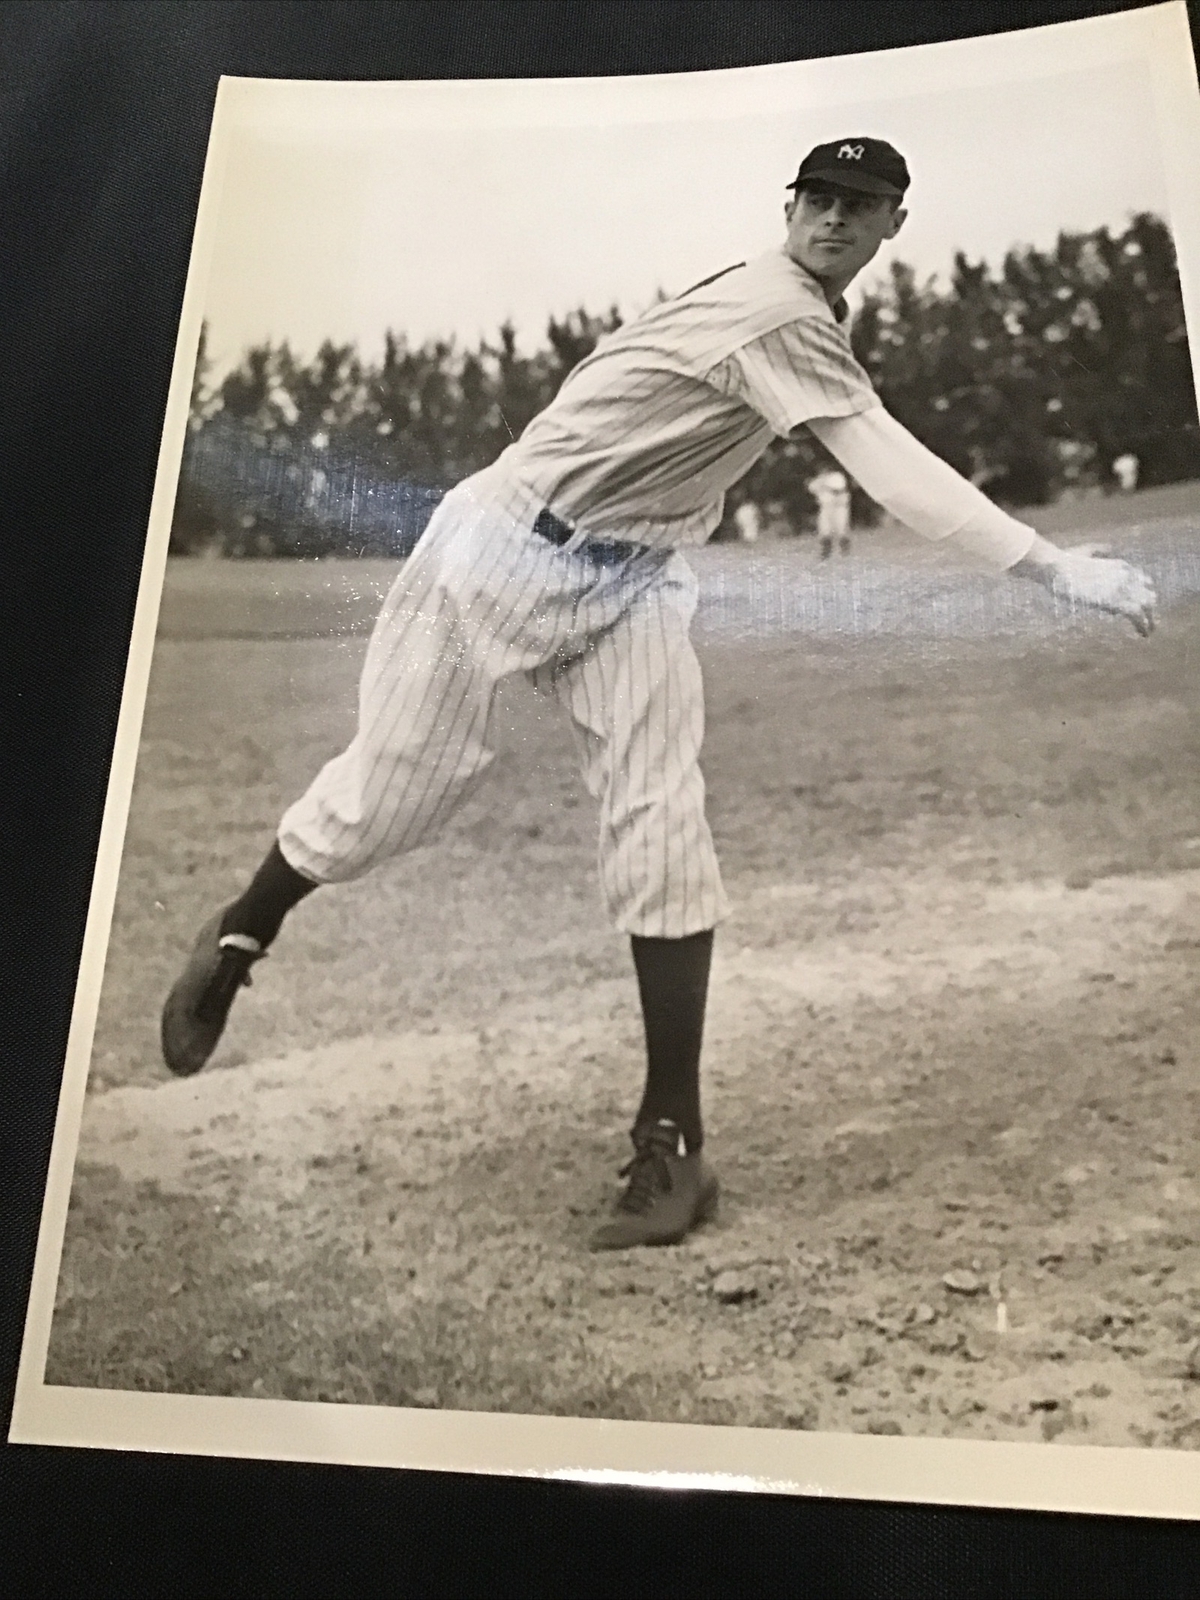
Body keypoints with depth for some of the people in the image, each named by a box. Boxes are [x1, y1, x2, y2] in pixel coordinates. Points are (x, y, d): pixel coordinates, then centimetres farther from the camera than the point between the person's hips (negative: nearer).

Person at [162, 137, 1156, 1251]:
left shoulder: (798, 314, 11)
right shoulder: (778, 316, -18)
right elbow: (891, 472, -27)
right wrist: (1053, 568, -30)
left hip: (629, 584, 7)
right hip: (506, 553, -7)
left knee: (662, 833, -9)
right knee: (384, 801, -1)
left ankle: (671, 1143, -4)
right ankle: (240, 938, 30)